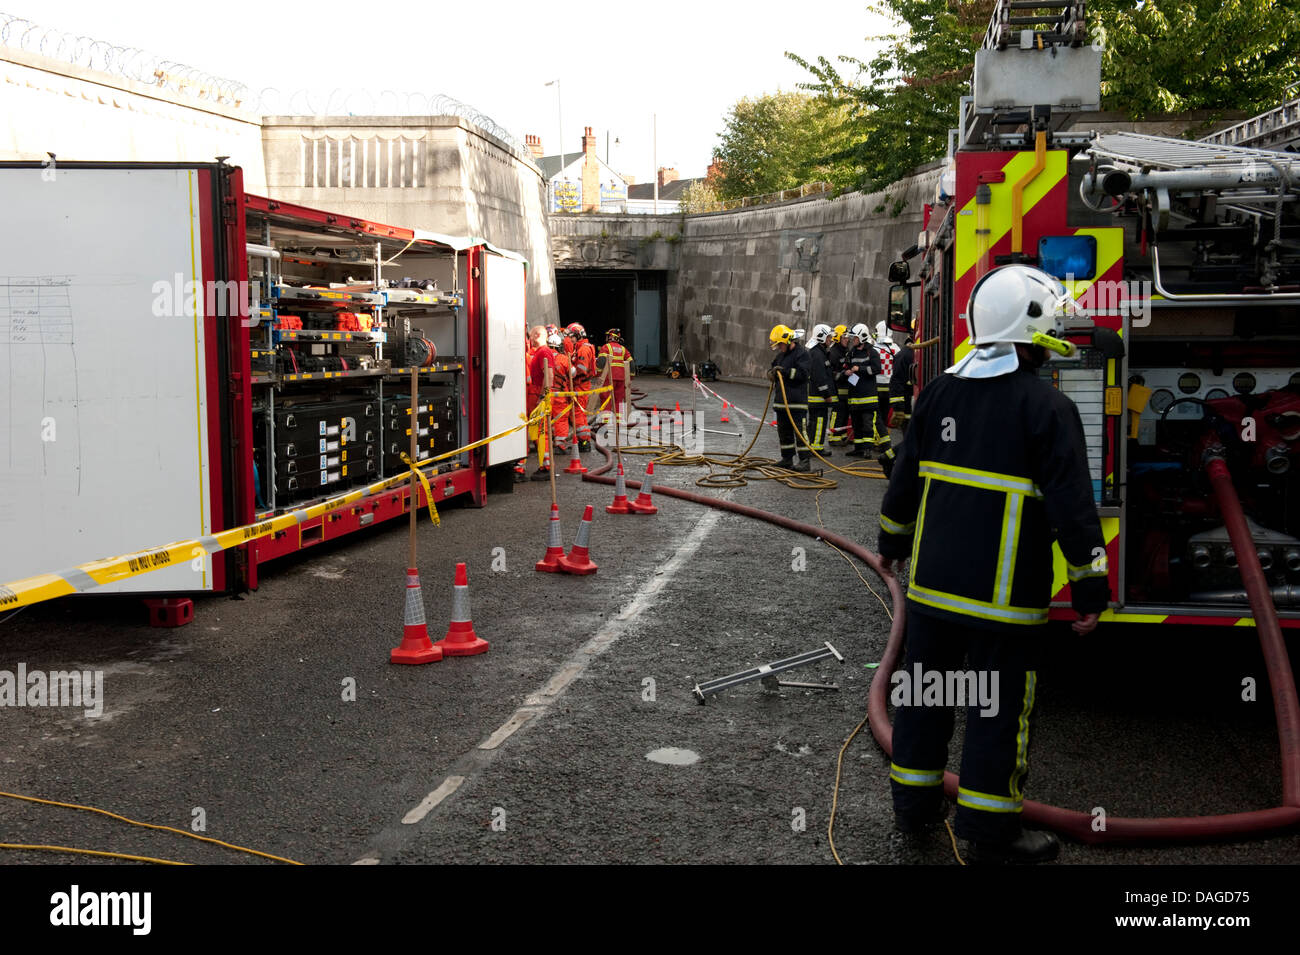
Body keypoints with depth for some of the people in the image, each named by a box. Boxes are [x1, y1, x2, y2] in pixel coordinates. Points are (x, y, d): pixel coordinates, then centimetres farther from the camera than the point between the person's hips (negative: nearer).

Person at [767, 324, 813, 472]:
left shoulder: (802, 354, -9)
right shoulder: (781, 355, 18)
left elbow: (803, 373, -18)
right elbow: (773, 368, 28)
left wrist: (785, 371, -21)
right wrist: (772, 372, 4)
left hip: (797, 401, -9)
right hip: (781, 400, 9)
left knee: (800, 429, -10)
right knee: (783, 430, 14)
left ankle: (805, 460, -9)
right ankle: (787, 458, 24)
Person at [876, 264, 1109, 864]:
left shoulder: (939, 393, 5)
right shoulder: (1047, 408, -13)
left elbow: (906, 476, 13)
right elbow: (1071, 505, -15)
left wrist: (892, 540, 26)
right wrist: (1089, 588, -8)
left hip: (933, 581, 6)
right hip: (1005, 591, -6)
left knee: (924, 689, 17)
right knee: (998, 707, 5)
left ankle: (914, 803, 29)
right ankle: (989, 832, 14)